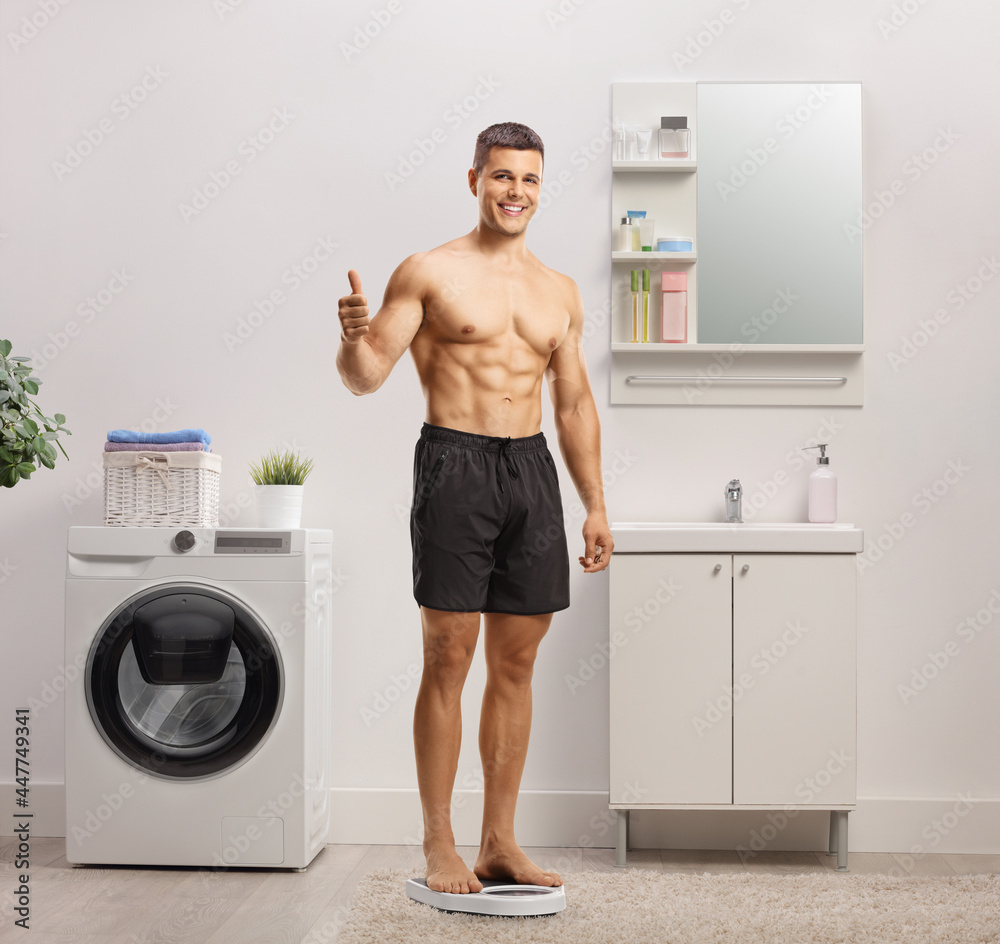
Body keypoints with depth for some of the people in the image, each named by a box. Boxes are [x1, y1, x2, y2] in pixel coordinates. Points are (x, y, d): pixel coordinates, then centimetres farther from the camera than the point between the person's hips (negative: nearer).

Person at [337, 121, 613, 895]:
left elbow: (575, 403, 18)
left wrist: (596, 505, 13)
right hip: (455, 462, -5)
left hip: (533, 468, 5)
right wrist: (354, 336, -27)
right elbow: (367, 377, -5)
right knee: (448, 658, -4)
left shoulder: (560, 292, 16)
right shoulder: (430, 273, 1)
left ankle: (501, 843, 17)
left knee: (516, 662, 7)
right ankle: (439, 846, 6)